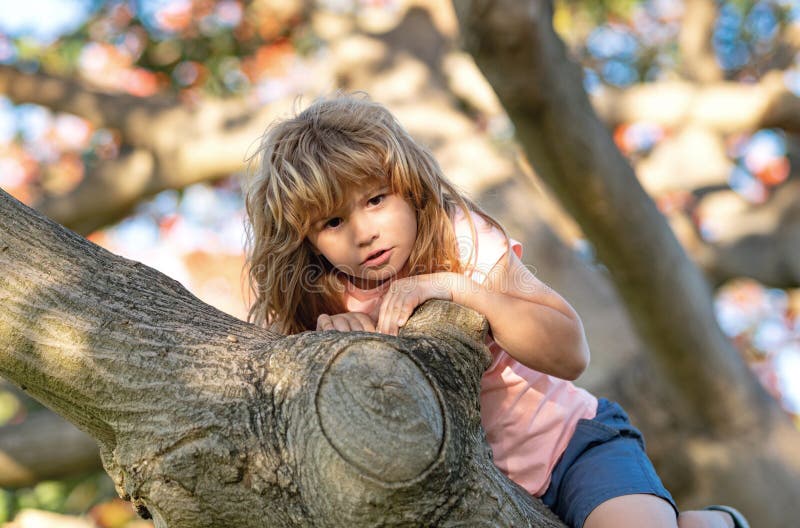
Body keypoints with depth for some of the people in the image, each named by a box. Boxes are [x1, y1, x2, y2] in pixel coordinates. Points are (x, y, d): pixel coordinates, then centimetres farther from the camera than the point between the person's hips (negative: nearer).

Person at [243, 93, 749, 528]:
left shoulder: (460, 238, -13)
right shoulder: (327, 301, -5)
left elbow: (570, 355, -21)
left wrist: (456, 286, -31)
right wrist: (328, 339, -23)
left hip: (569, 443, -4)